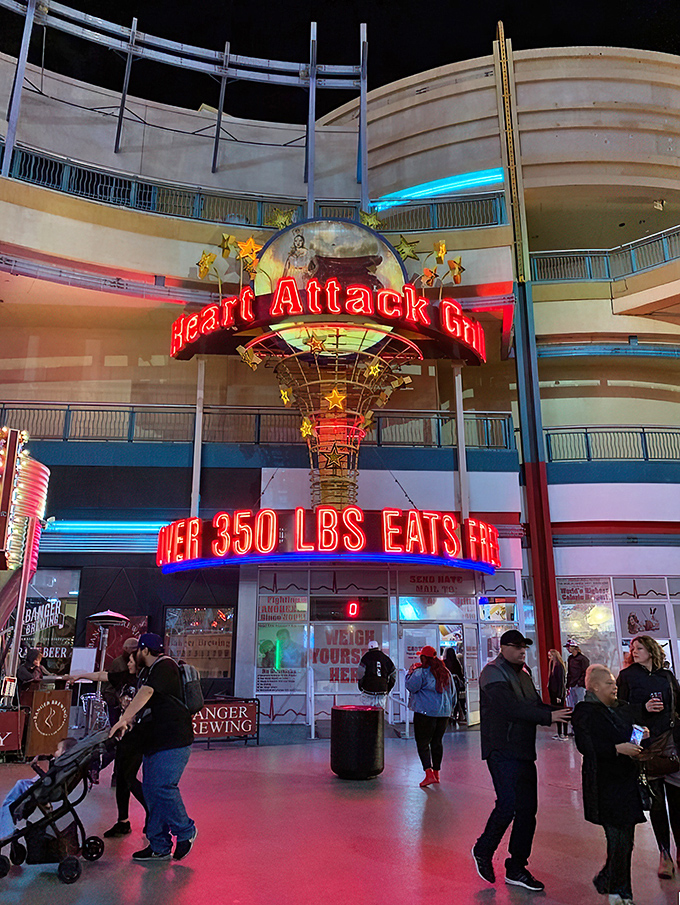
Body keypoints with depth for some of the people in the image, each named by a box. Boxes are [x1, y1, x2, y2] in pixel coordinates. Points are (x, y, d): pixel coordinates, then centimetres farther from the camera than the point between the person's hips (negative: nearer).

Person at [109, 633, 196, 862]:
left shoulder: (164, 666, -11)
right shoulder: (149, 671, 21)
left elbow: (145, 694, -21)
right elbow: (140, 701, 21)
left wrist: (123, 720, -25)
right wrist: (127, 720, 4)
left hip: (173, 740, -10)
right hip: (155, 741, 10)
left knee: (163, 787, -14)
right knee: (150, 790, 7)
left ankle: (185, 831, 7)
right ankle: (159, 847, 14)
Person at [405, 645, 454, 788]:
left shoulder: (421, 672, -10)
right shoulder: (445, 672, 12)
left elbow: (411, 686, -16)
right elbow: (452, 692, 19)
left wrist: (410, 672, -1)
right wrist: (449, 708, 28)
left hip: (425, 712, -7)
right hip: (444, 712, 7)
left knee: (422, 743, -3)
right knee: (437, 741, 16)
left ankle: (429, 774, -13)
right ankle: (436, 772, 22)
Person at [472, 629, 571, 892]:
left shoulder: (523, 673, 16)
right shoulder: (493, 673, -12)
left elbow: (536, 705, 13)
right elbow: (512, 708, -23)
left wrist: (562, 713, -6)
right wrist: (549, 717, -24)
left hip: (524, 751, 8)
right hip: (502, 750, -8)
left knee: (527, 809, 8)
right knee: (508, 804, -13)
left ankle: (516, 869, 20)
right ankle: (483, 851, 13)